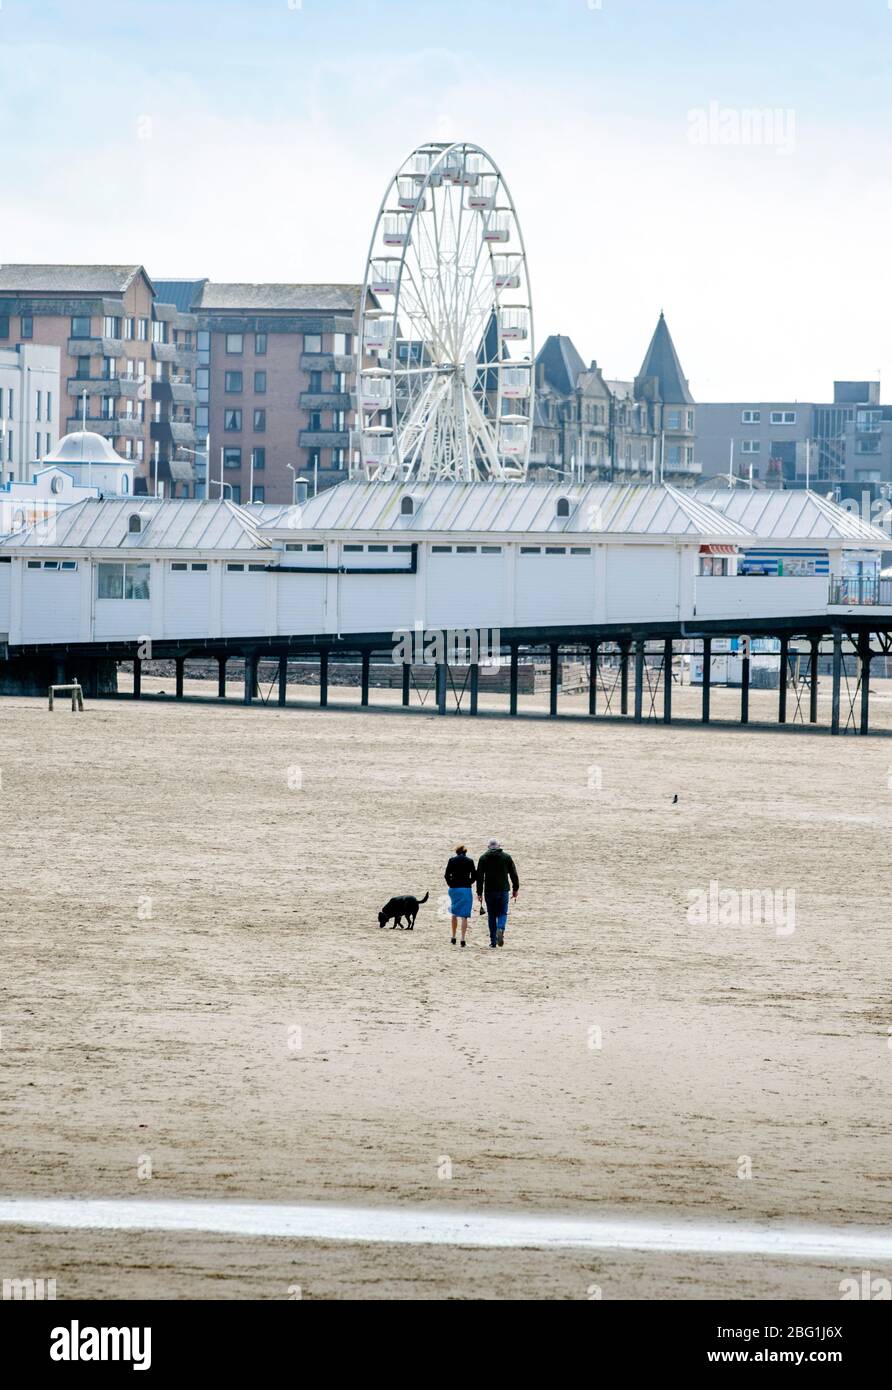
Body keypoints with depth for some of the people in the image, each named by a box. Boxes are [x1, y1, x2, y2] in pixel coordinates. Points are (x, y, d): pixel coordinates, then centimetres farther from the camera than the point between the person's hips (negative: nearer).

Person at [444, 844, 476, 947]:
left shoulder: (452, 860, 1)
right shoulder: (469, 861, 0)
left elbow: (447, 875, -3)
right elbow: (474, 876, -1)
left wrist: (451, 884, 8)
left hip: (453, 889, 1)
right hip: (466, 889, -1)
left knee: (455, 913, 19)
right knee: (464, 915, -1)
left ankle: (453, 937, 21)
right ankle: (462, 939, -9)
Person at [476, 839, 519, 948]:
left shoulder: (483, 858, 3)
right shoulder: (506, 857, 4)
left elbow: (479, 877, 1)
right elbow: (513, 874, 5)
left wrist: (479, 893, 4)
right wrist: (515, 889, 14)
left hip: (489, 891, 0)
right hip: (503, 890, 0)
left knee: (492, 915, 8)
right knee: (502, 913, 7)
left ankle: (493, 941, 6)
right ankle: (500, 929, -24)